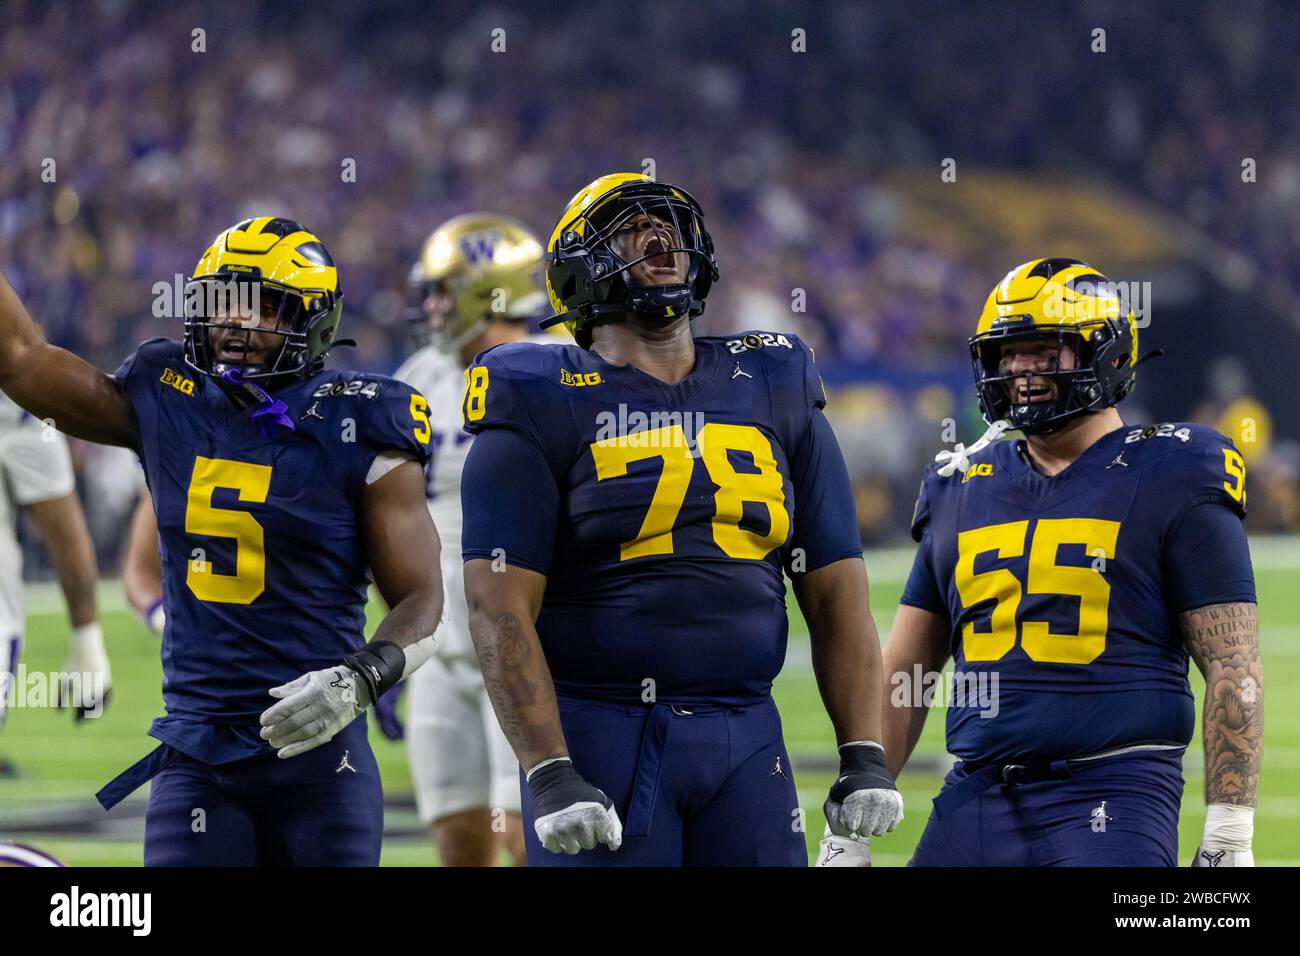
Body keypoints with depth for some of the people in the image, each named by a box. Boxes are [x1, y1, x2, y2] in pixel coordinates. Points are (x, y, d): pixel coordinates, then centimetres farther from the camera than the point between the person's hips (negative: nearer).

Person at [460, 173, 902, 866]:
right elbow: (501, 606, -9)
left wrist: (864, 756, 2)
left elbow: (835, 591, 12)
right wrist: (549, 774, -17)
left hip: (747, 738, 4)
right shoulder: (542, 404, -1)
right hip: (600, 734, -4)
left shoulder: (773, 394, 13)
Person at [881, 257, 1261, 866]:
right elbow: (902, 675, 19)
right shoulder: (962, 491, 15)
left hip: (1112, 797, -5)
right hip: (976, 801, 5)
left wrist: (1228, 835, -10)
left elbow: (1233, 667, -4)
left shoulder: (1171, 483, -1)